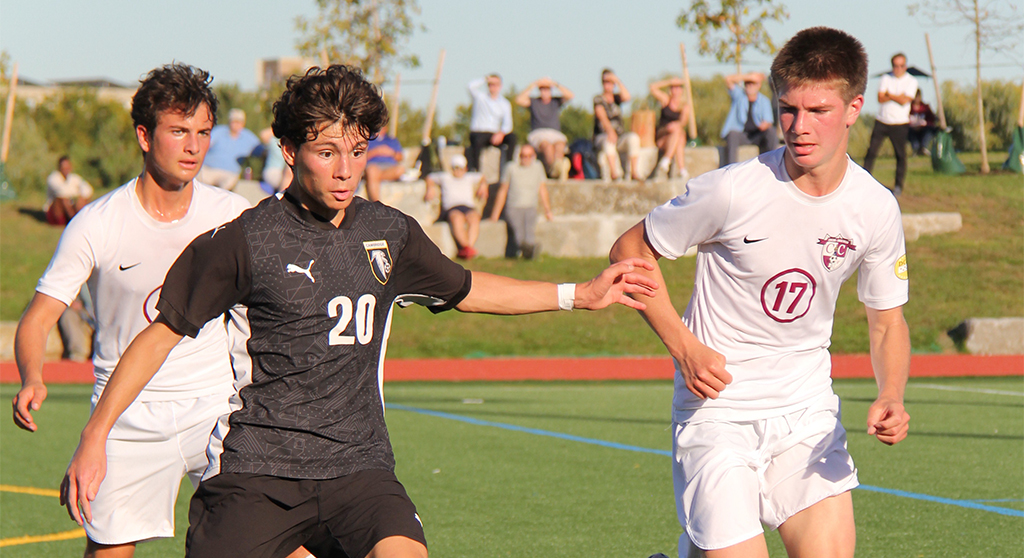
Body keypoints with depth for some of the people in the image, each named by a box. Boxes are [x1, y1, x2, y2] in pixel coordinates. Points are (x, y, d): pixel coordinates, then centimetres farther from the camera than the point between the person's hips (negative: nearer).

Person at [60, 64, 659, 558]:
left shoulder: (391, 234, 10)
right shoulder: (245, 240, -4)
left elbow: (463, 289, 29)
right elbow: (162, 333, 3)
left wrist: (580, 293, 31)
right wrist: (94, 438, -2)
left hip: (358, 466, 3)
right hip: (256, 471, -3)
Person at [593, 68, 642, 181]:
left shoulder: (616, 98, 14)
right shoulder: (598, 99, 1)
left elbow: (627, 97, -11)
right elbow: (602, 117, -16)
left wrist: (618, 81, -8)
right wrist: (610, 131, -33)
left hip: (620, 139, 4)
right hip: (602, 137, -4)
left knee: (633, 138, -28)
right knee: (609, 141, -38)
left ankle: (635, 172, -36)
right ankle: (614, 172, -53)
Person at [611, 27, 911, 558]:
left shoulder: (876, 209, -5)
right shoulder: (733, 190, -17)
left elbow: (887, 321, 8)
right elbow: (630, 250, -4)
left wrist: (890, 396, -12)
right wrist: (685, 347, -14)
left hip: (807, 407, 4)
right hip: (717, 404, -3)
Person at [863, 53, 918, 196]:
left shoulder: (911, 81, 2)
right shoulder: (885, 79, 8)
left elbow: (905, 100, -11)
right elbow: (880, 98, -4)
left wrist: (889, 94, -4)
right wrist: (898, 96, -10)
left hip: (900, 124, -2)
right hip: (882, 122, 2)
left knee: (901, 154, -2)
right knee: (871, 150, -3)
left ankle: (899, 185, 8)